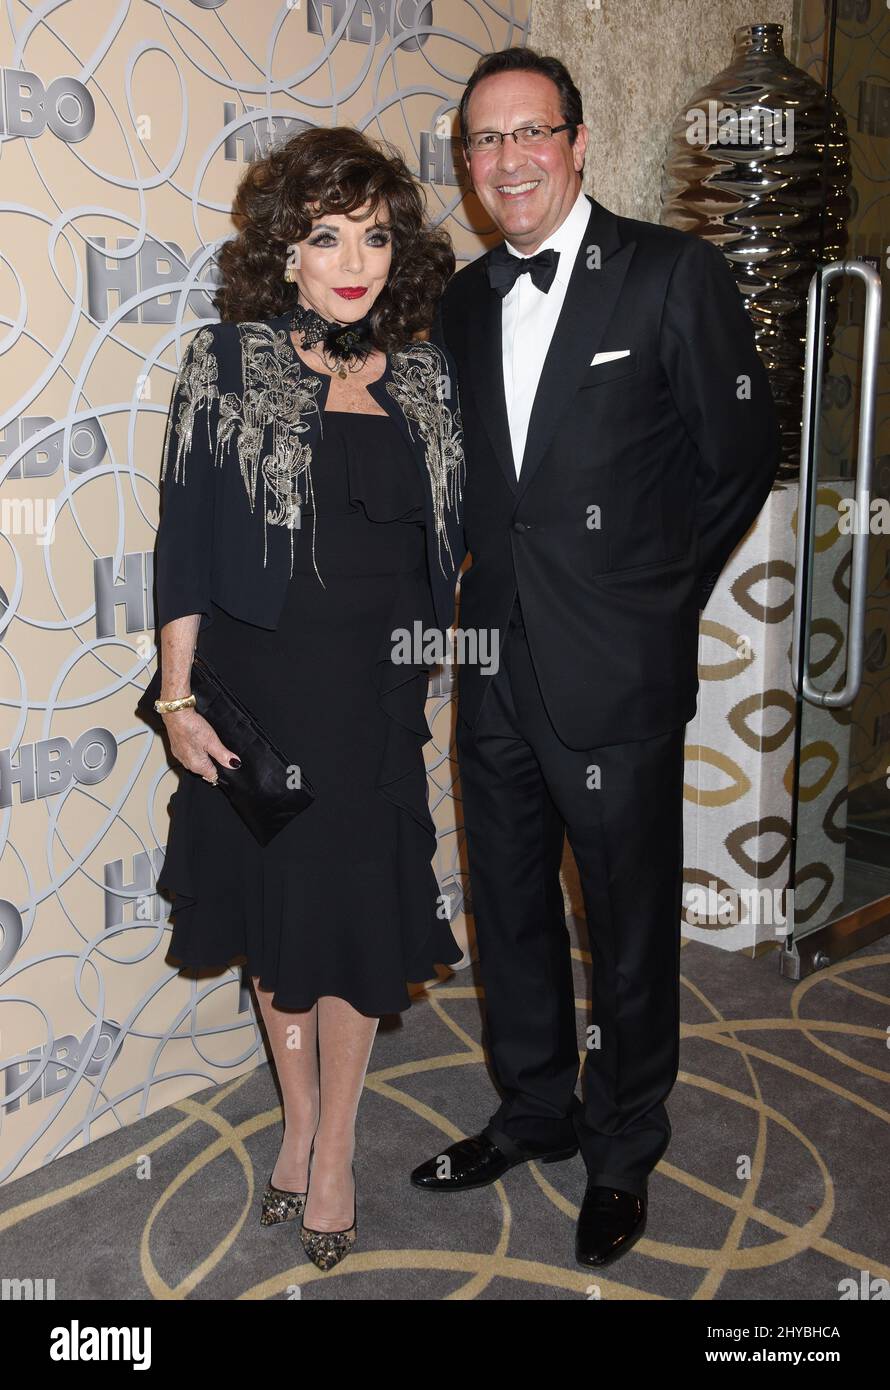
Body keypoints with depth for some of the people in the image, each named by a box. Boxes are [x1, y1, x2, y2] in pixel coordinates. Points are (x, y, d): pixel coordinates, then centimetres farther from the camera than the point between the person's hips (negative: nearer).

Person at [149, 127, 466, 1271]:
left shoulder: (425, 381, 5)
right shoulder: (227, 362, -4)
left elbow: (449, 536, 12)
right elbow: (183, 541, -5)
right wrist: (178, 701, -8)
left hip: (378, 697, 2)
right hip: (261, 684, -1)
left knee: (358, 920, 7)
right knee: (275, 914, 12)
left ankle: (334, 1152, 28)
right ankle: (299, 1122, 35)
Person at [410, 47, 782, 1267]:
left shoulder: (674, 275, -7)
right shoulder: (463, 303, 9)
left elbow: (742, 457, -4)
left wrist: (656, 601, -1)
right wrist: (490, 586, 7)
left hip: (616, 677, -5)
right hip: (496, 668, 6)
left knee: (631, 928, 9)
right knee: (509, 909, 18)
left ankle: (624, 1152, 33)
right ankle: (536, 1111, 41)